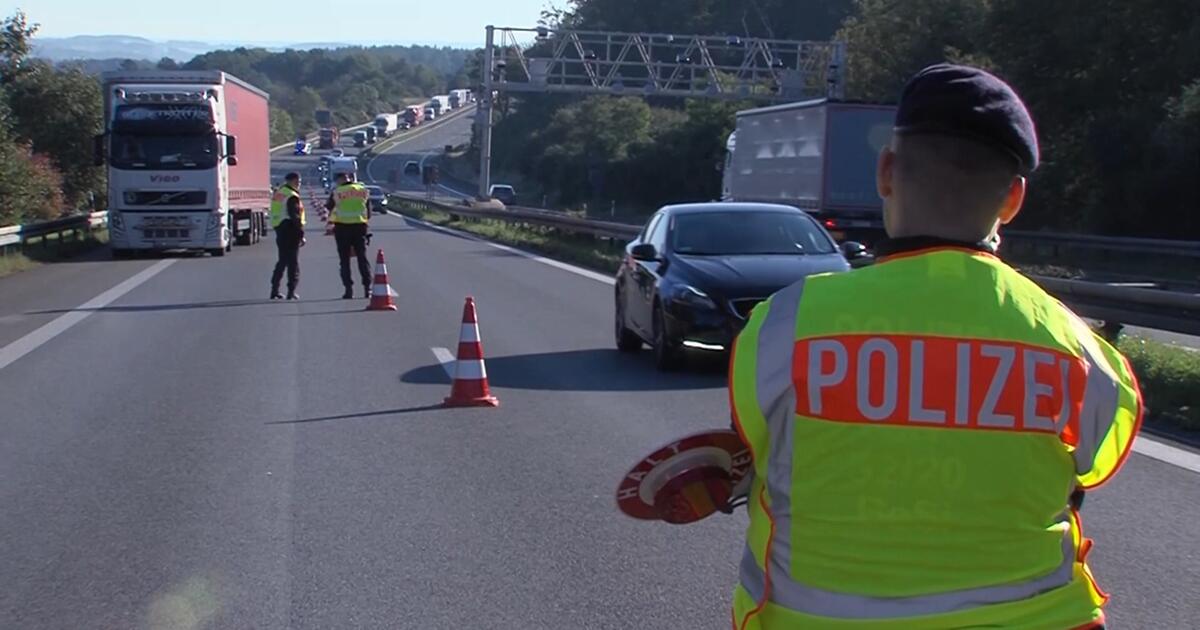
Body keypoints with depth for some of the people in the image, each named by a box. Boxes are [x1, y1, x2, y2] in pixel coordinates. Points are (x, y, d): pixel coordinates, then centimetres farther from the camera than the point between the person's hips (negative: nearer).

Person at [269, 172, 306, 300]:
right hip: (290, 231, -9)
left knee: (282, 261, 16)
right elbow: (295, 217, -20)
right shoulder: (292, 196, -14)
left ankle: (274, 290, 15)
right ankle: (291, 292, -5)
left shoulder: (277, 193, 15)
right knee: (293, 262, -3)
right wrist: (301, 235, -17)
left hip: (279, 229, 9)